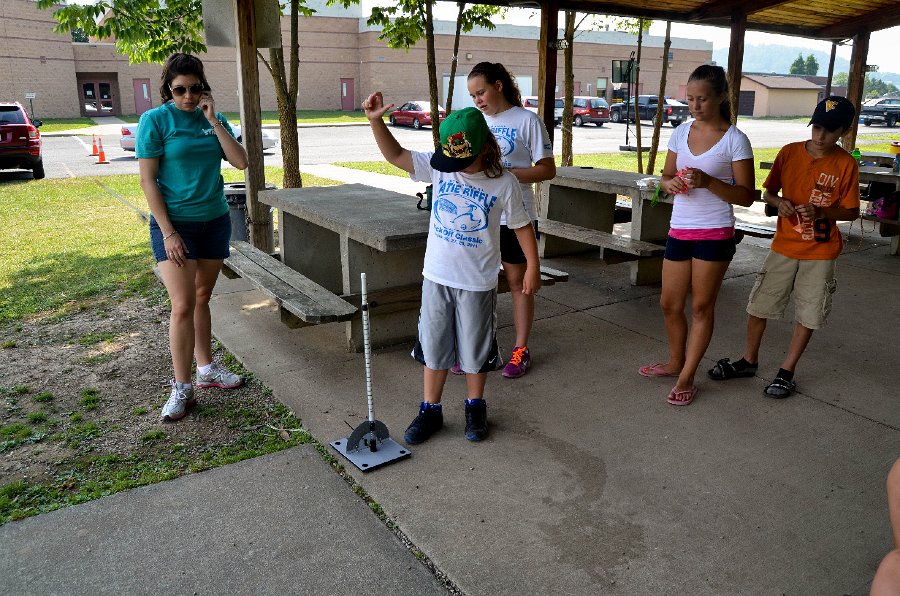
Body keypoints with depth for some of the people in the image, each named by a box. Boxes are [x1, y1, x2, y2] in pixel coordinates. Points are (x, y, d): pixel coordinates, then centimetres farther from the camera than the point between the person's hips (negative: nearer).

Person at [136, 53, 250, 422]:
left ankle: (206, 369, 25)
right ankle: (181, 388, 2)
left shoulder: (214, 119, 7)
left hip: (215, 221, 4)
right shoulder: (155, 120, -6)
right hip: (174, 224, -4)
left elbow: (240, 162, -5)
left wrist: (213, 120, -11)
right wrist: (168, 232, -15)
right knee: (183, 305, -8)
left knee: (202, 297, 13)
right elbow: (148, 180, -10)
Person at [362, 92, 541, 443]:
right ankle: (430, 410, 28)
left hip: (477, 282, -2)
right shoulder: (437, 167, -5)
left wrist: (533, 266, 0)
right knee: (434, 347, 12)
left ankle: (475, 407, 33)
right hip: (437, 276, 2)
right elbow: (396, 154, -7)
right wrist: (376, 120, -22)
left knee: (475, 349, 12)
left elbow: (521, 225, 0)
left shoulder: (504, 183, -10)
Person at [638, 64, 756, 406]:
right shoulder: (681, 132, 7)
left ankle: (686, 378, 15)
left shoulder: (734, 140, -7)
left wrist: (708, 182, -24)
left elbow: (746, 196, -9)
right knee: (670, 304, 11)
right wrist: (670, 183, -9)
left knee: (701, 306, 5)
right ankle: (675, 362, 34)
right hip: (679, 229, 5)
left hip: (715, 233, -5)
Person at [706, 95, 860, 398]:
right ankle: (749, 361, 25)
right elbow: (768, 192, 7)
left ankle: (787, 371, 21)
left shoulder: (846, 164, -8)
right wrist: (779, 202, -16)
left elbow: (851, 211, -3)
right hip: (784, 245, 2)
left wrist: (820, 212, -21)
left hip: (820, 251, -2)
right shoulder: (789, 152, -2)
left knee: (808, 313, 6)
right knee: (759, 303, 7)